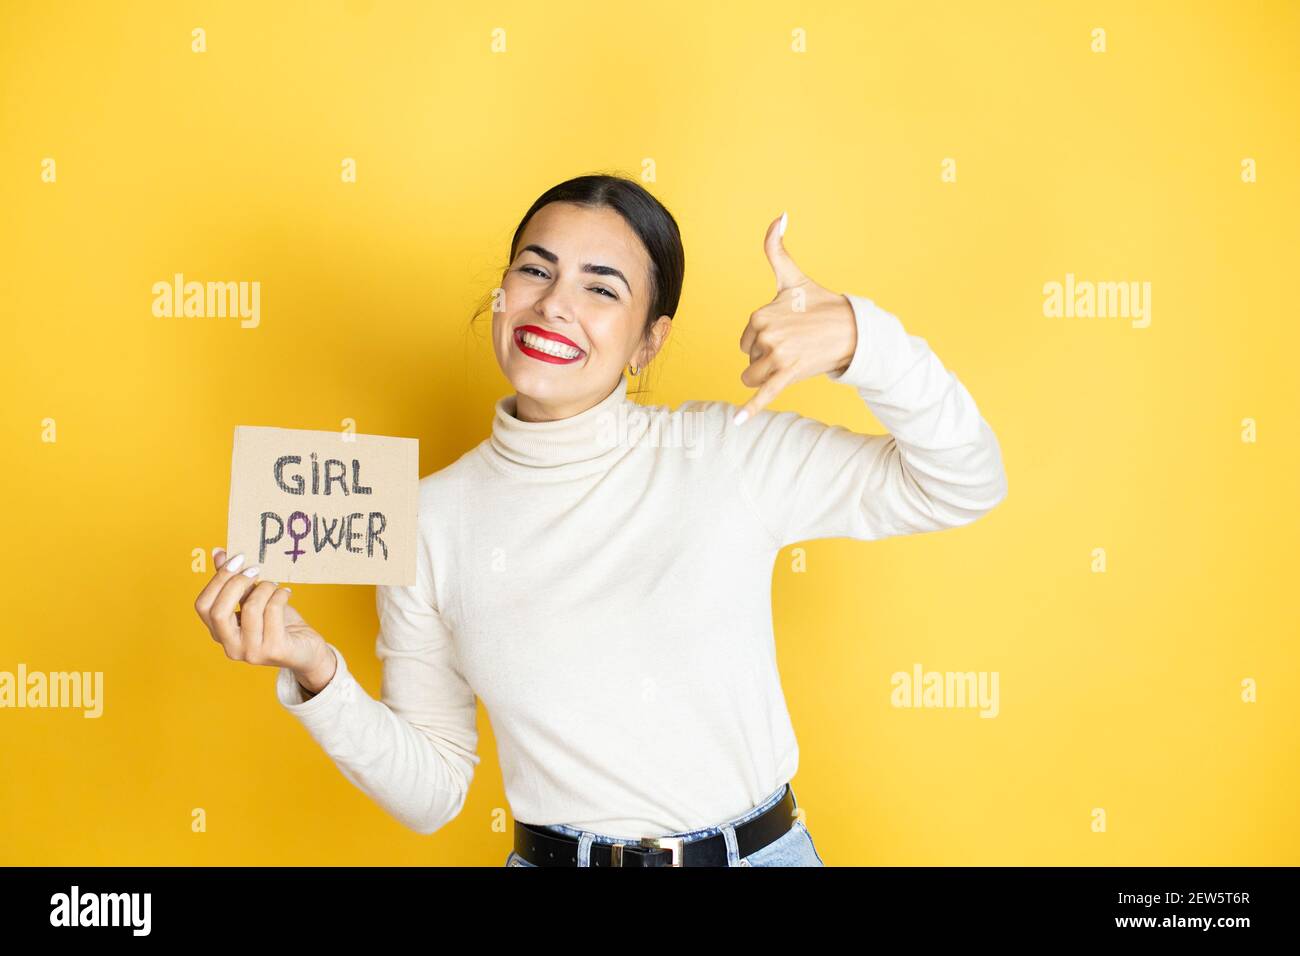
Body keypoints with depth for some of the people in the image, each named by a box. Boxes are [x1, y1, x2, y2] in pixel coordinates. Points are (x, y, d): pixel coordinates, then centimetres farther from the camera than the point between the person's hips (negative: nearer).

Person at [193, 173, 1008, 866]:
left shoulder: (730, 453, -8)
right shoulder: (434, 519, -5)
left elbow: (962, 485, -9)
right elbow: (429, 792, -1)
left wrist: (857, 337, -24)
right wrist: (316, 673, -17)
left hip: (759, 848, 0)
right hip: (554, 855, 0)